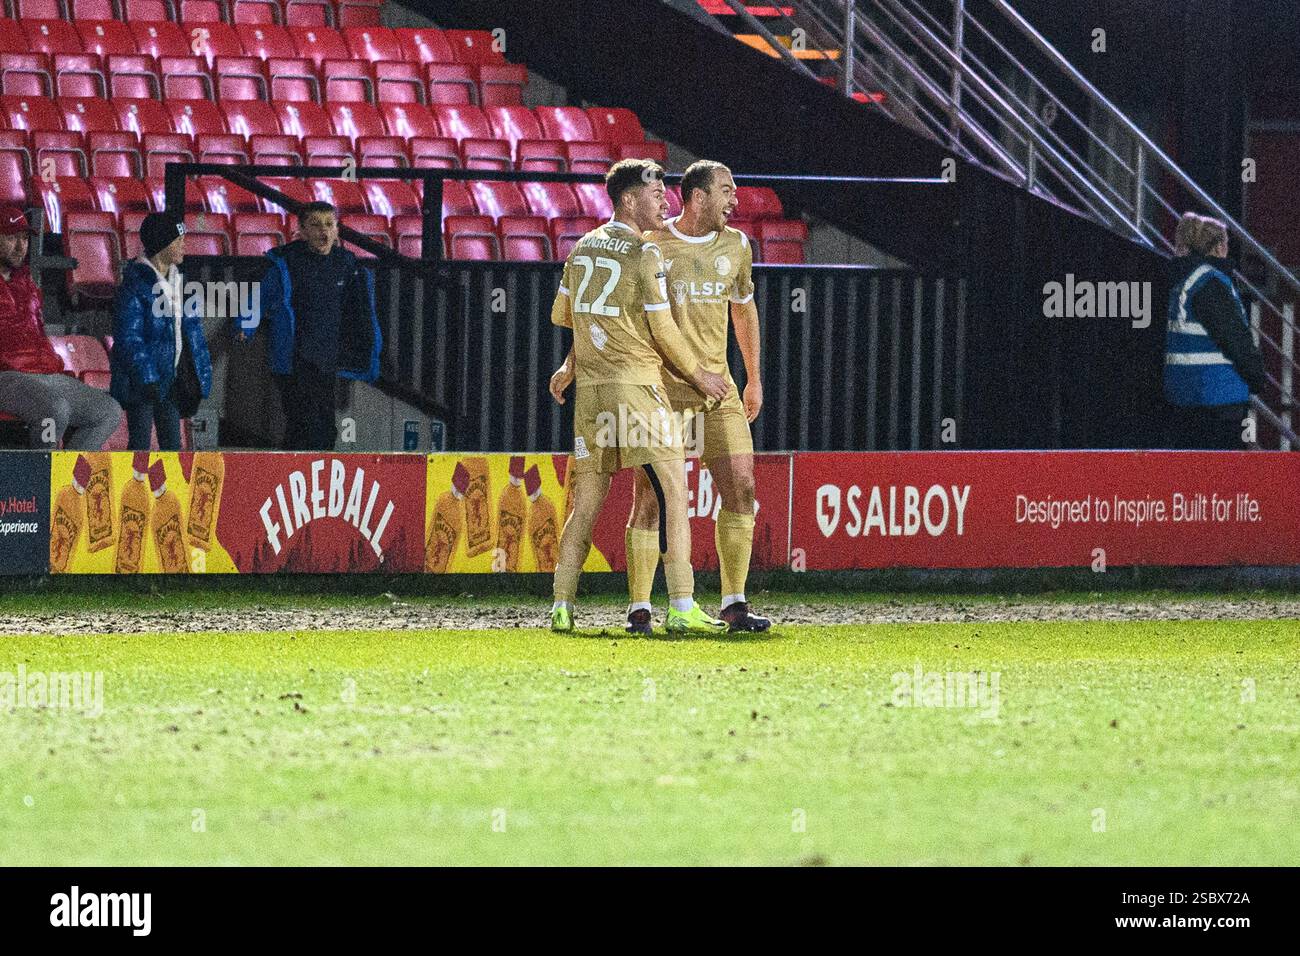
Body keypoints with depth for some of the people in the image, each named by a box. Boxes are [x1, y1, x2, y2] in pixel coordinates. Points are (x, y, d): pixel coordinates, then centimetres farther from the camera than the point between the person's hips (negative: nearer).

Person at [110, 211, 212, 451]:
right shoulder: (136, 285, -16)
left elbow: (192, 329, 14)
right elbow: (129, 338, -19)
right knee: (141, 443, -4)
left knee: (172, 444, 9)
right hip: (141, 381, -7)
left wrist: (201, 374, 9)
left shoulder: (178, 281, 8)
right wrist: (147, 378, -22)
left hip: (170, 377, 7)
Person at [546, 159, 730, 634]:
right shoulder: (644, 252, -8)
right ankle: (682, 608, -13)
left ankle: (561, 608, 8)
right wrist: (697, 374, 7)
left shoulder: (582, 248, 12)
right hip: (636, 386, -7)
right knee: (673, 493, -5)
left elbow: (562, 315, 21)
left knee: (587, 501, 11)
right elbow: (663, 329, -8)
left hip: (589, 392, 7)